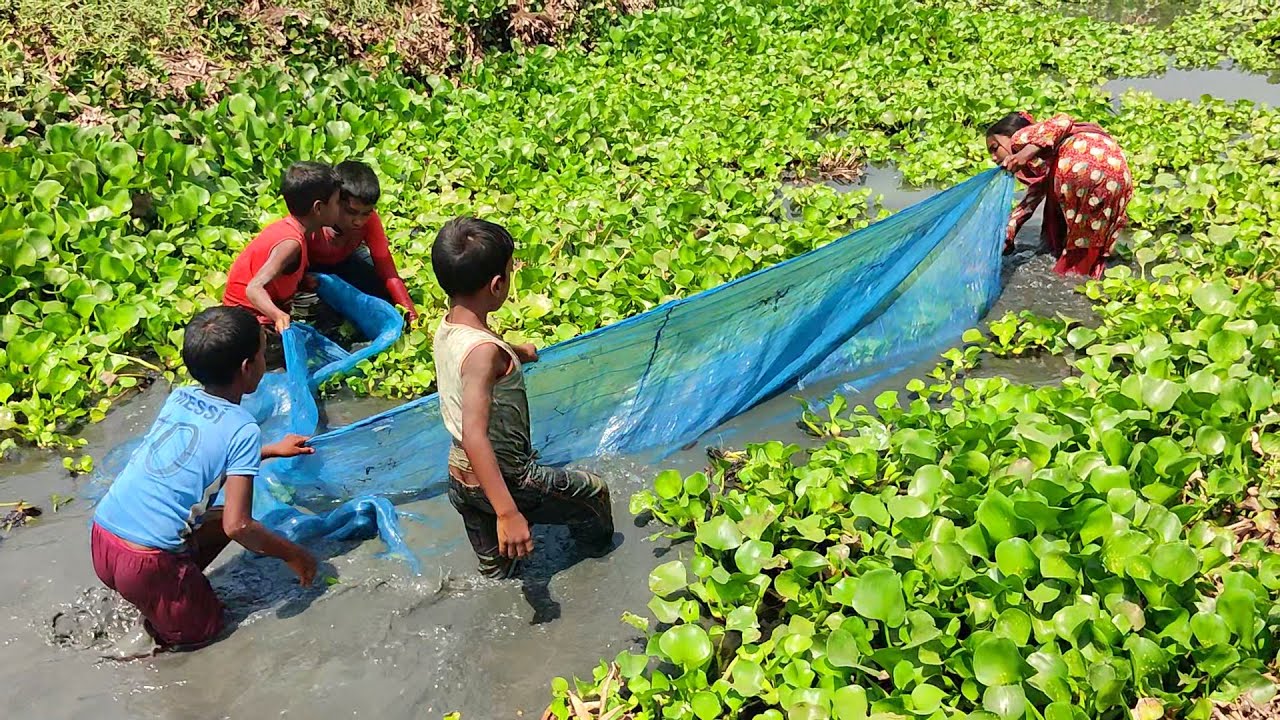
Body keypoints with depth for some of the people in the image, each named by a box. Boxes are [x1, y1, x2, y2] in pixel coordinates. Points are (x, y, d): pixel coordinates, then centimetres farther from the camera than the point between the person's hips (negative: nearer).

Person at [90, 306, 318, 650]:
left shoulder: (178, 398, 8)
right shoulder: (243, 429, -13)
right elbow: (238, 526, -16)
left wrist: (272, 450, 35)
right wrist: (293, 554, 0)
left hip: (100, 540, 6)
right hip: (145, 563, -6)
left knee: (218, 520, 23)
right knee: (200, 628, 20)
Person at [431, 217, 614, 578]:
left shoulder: (446, 328, -5)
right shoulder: (483, 351, -32)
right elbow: (474, 435, -41)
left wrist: (513, 352, 31)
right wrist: (508, 513, -45)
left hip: (461, 478, 6)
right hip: (505, 480, -6)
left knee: (495, 567, 27)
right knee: (593, 491, 22)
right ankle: (597, 544, 46)